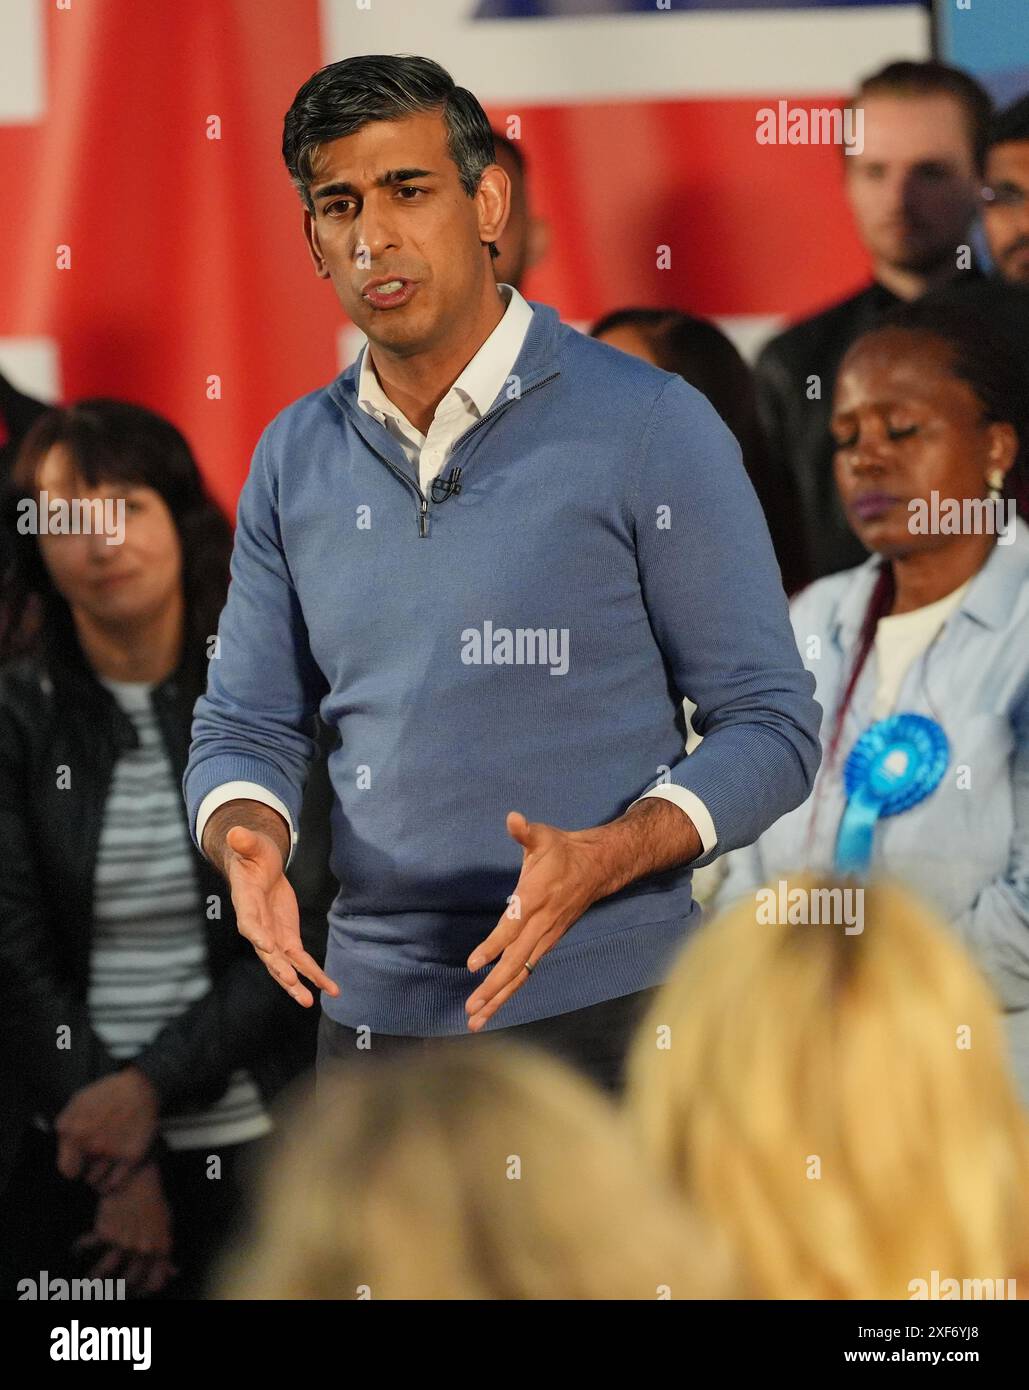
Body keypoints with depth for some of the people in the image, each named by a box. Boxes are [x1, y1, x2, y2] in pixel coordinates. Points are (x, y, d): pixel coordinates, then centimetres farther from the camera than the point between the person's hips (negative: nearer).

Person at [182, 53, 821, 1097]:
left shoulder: (651, 429, -6)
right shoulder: (295, 460, 8)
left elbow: (772, 725, -6)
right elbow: (244, 726, 14)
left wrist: (601, 859, -23)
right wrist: (246, 840, -10)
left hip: (598, 1011, -4)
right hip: (371, 1008, 4)